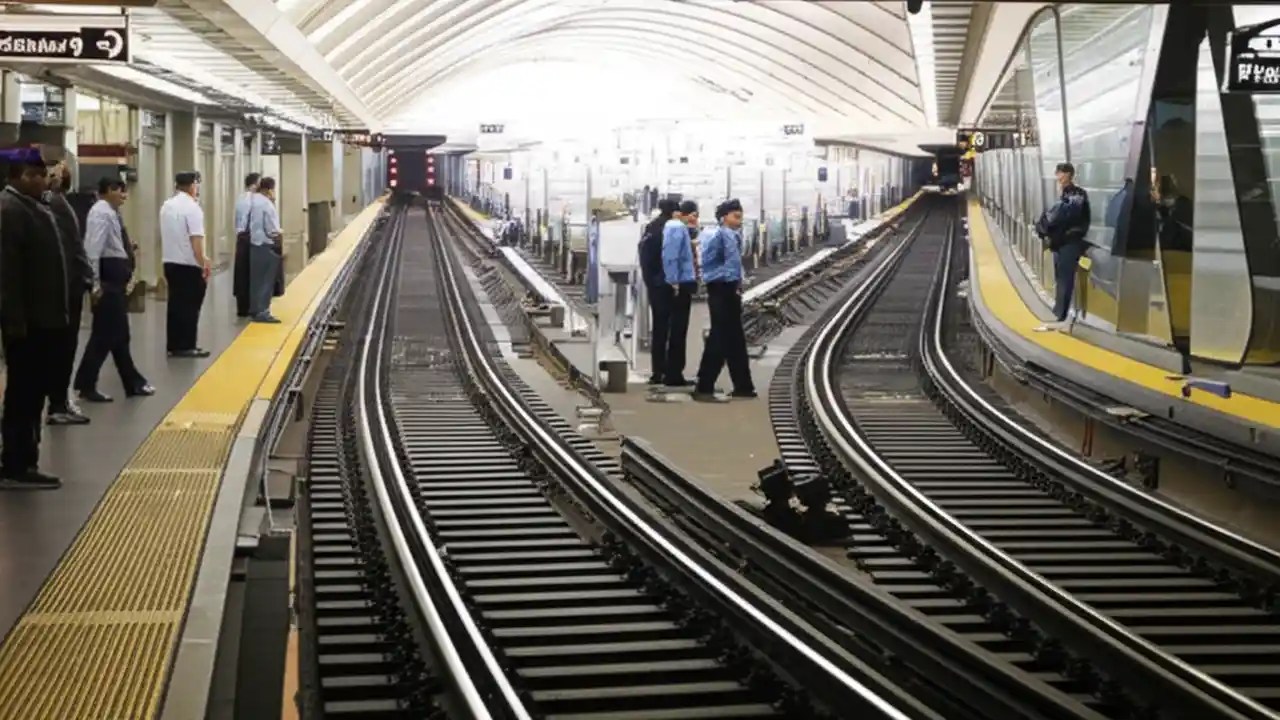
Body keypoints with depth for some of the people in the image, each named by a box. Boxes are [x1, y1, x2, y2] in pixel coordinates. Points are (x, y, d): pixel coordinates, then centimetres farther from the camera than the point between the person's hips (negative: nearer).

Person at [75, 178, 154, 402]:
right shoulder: (101, 213, -15)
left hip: (115, 278, 10)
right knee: (104, 333, -5)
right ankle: (86, 386, 1)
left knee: (119, 333, 15)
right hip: (107, 277, -10)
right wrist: (95, 284, -24)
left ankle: (133, 383, 22)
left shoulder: (111, 213, 14)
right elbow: (93, 250, -21)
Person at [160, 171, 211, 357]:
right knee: (189, 306, 0)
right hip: (189, 265, -7)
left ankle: (173, 346, 15)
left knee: (175, 304, 12)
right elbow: (196, 240, -21)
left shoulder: (166, 206, 11)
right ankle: (186, 347, 3)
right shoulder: (192, 207, -14)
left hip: (170, 262, 7)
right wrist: (203, 264, -18)